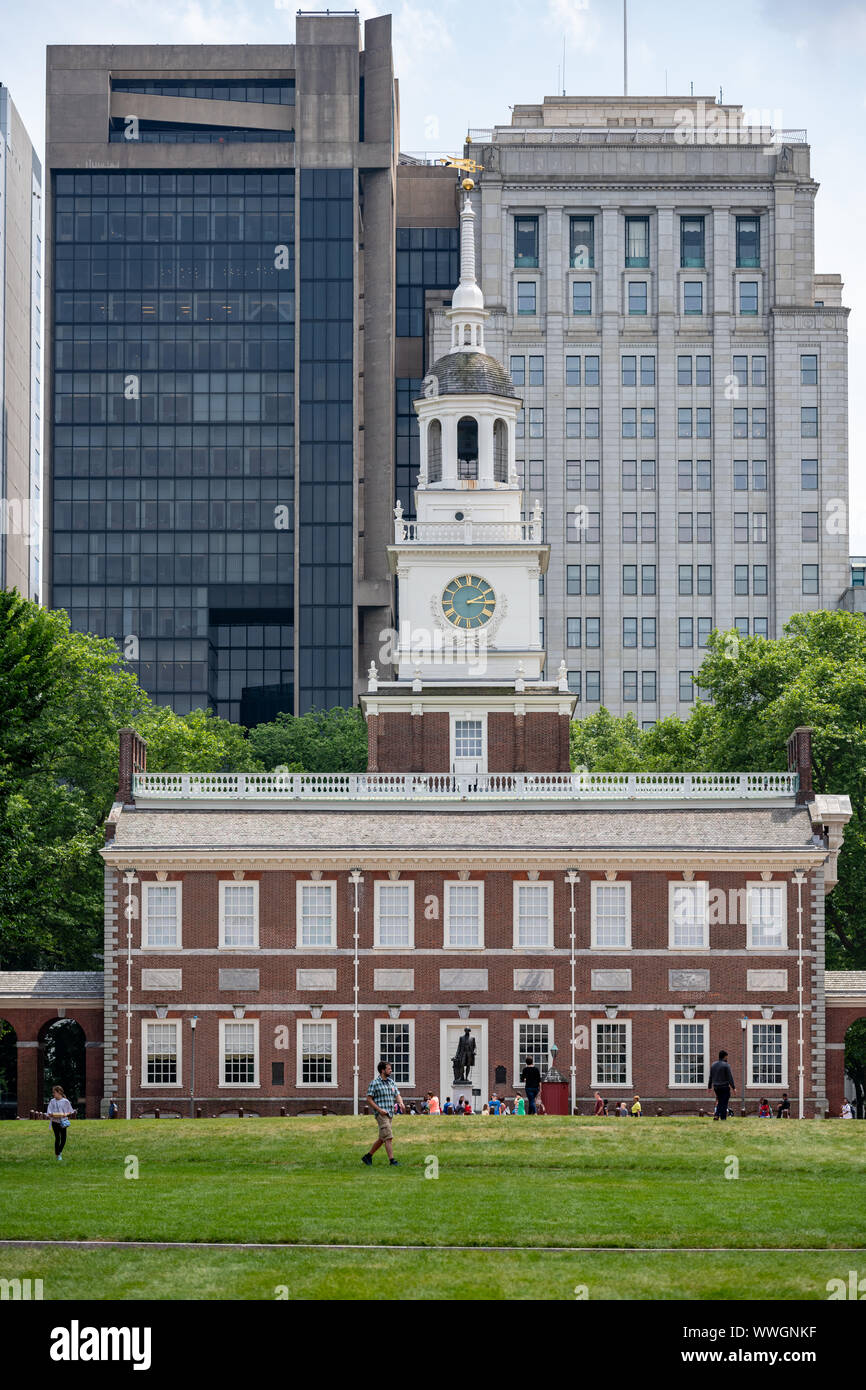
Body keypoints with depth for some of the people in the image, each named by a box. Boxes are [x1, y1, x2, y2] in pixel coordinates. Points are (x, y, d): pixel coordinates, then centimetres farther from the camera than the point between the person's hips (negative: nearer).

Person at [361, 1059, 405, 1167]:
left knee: (382, 1138, 12)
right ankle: (392, 1160, -17)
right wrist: (379, 1109, -16)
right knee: (388, 1137, -15)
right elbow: (369, 1099, -7)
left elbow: (397, 1095, 11)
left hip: (390, 1114, 8)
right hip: (381, 1114, -8)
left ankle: (367, 1156, 24)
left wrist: (401, 1103, -11)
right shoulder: (374, 1083, -6)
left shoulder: (391, 1082, 14)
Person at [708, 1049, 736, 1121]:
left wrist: (709, 1087, 20)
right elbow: (730, 1077, -14)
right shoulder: (725, 1065, -12)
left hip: (716, 1087, 6)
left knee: (720, 1102, 18)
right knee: (724, 1103, 0)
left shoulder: (713, 1065, 7)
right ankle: (723, 1118, -2)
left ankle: (716, 1115, 2)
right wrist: (733, 1087, -12)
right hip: (724, 1087, -6)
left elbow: (711, 1077, 13)